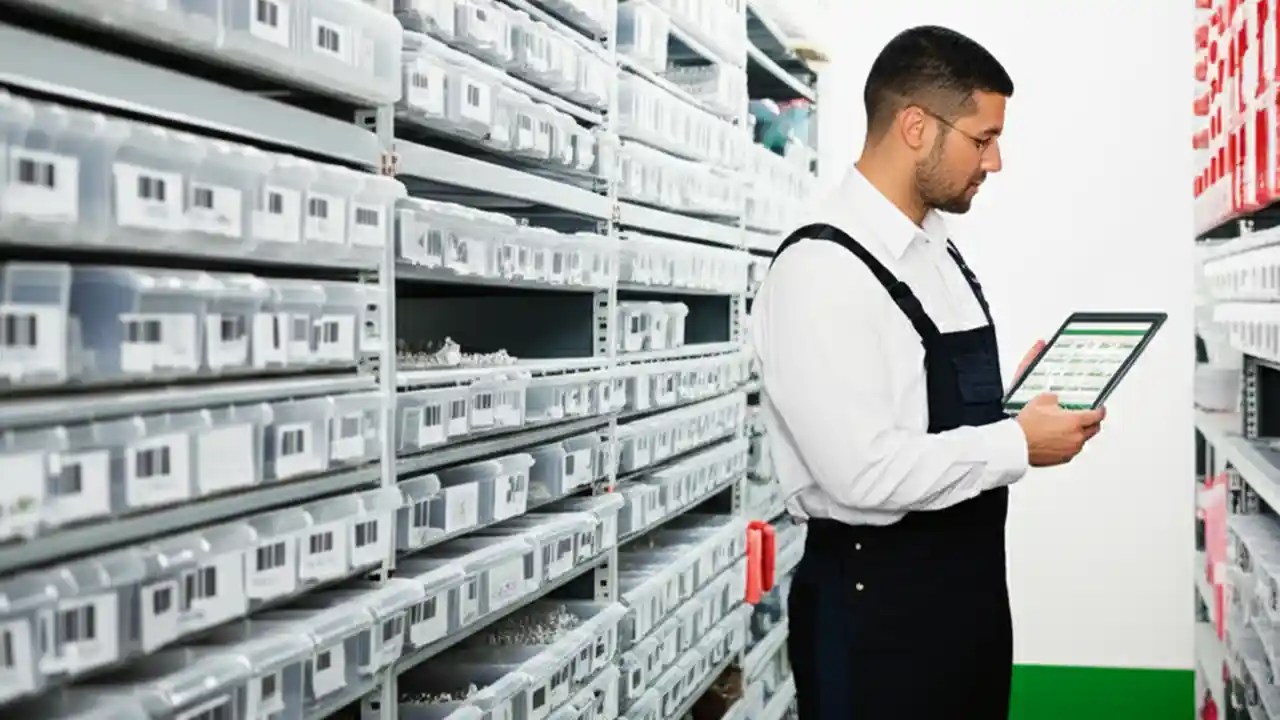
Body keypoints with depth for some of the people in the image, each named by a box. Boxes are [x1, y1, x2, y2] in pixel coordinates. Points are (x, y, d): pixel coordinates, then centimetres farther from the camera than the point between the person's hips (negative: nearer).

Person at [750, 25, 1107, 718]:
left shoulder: (941, 252, 9)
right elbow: (866, 474, -27)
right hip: (878, 606, -9)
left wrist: (1025, 407, 1)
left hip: (972, 581, 9)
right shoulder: (821, 271, -20)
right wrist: (1020, 445, -17)